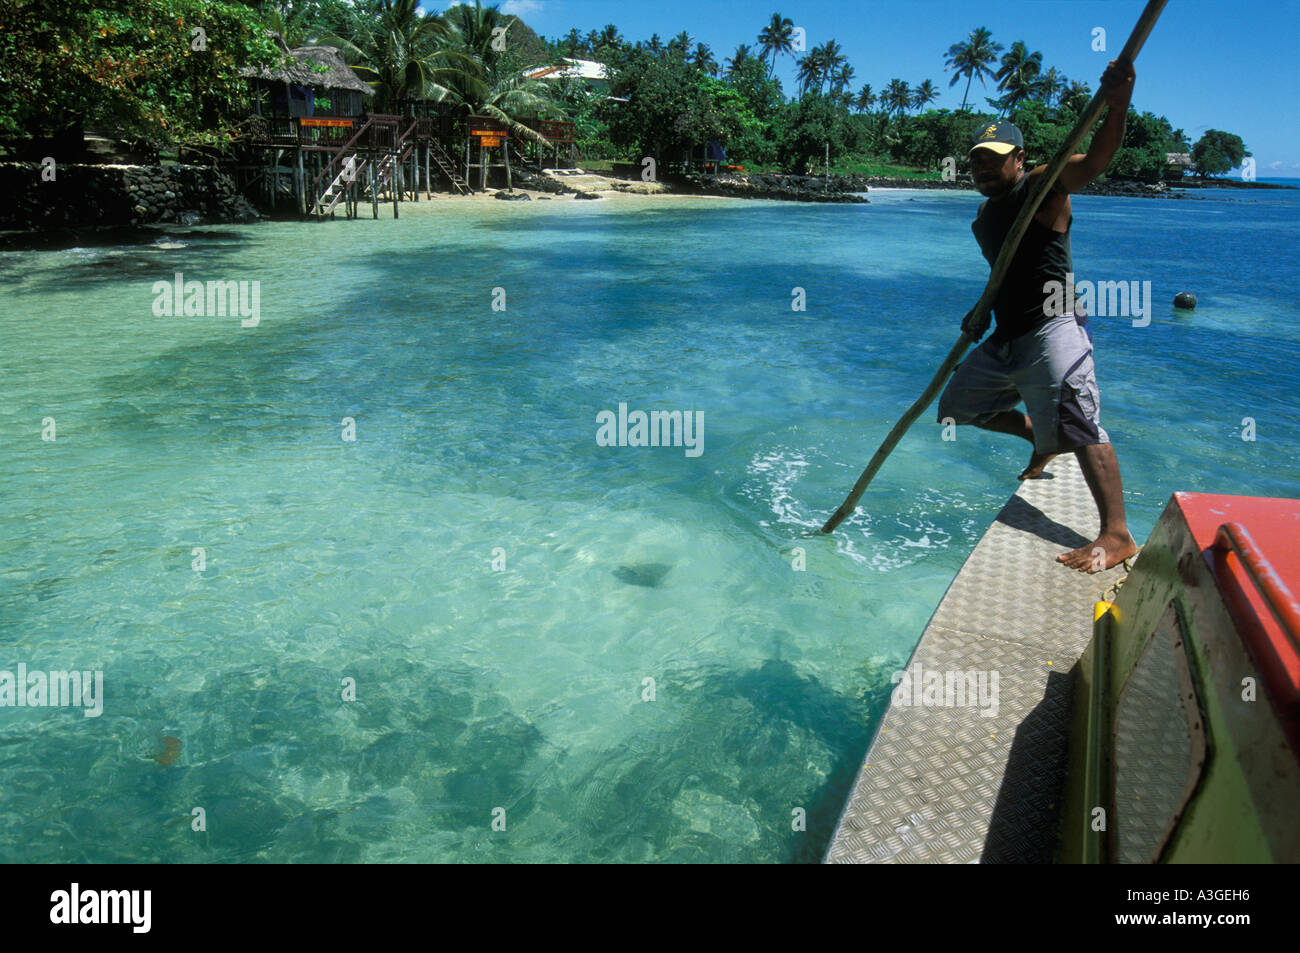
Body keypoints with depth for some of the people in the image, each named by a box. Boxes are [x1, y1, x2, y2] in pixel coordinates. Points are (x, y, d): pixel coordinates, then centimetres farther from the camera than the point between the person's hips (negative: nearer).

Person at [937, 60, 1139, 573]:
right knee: (956, 408, 19)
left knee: (1074, 422, -24)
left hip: (1053, 329, -9)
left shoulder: (1044, 185, -5)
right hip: (1006, 339, 9)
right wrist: (983, 311, 11)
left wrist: (1118, 101, -40)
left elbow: (1095, 159, -24)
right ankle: (1039, 436, 37)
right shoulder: (984, 213, 19)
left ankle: (1117, 535, -26)